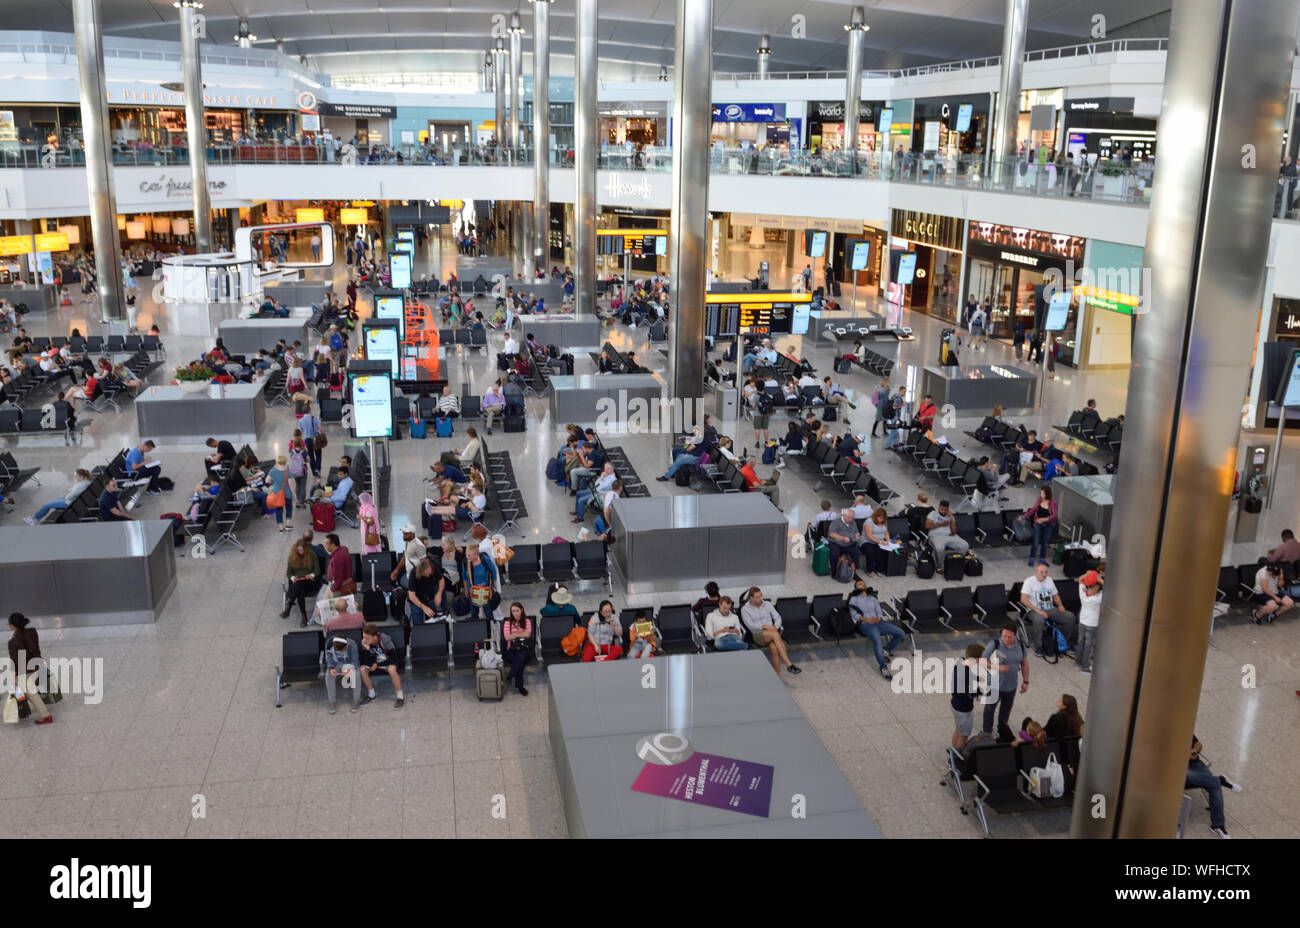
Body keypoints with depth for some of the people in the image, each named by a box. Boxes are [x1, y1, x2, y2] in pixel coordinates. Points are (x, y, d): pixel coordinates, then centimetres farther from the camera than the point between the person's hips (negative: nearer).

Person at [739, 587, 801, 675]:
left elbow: (778, 617, 11)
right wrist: (765, 626, -16)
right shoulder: (745, 609, 6)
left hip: (772, 632, 3)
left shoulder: (768, 605, 17)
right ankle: (789, 664, -42)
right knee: (775, 634, -37)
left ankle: (777, 675, -33)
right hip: (758, 634, -3)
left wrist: (775, 627, -11)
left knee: (774, 648, -34)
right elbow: (750, 625, -6)